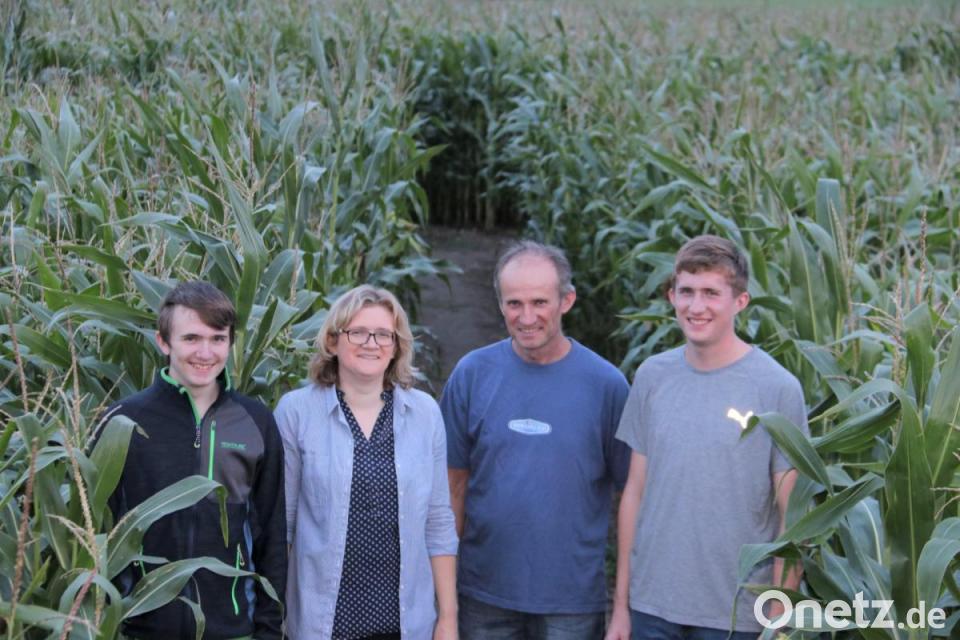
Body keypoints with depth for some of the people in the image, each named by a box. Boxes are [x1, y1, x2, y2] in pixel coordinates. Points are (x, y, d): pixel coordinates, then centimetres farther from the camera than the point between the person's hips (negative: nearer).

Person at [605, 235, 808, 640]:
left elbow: (792, 516, -6)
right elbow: (635, 491, 6)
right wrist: (621, 605, 6)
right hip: (651, 607, 3)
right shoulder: (652, 376, 1)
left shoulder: (777, 388, -8)